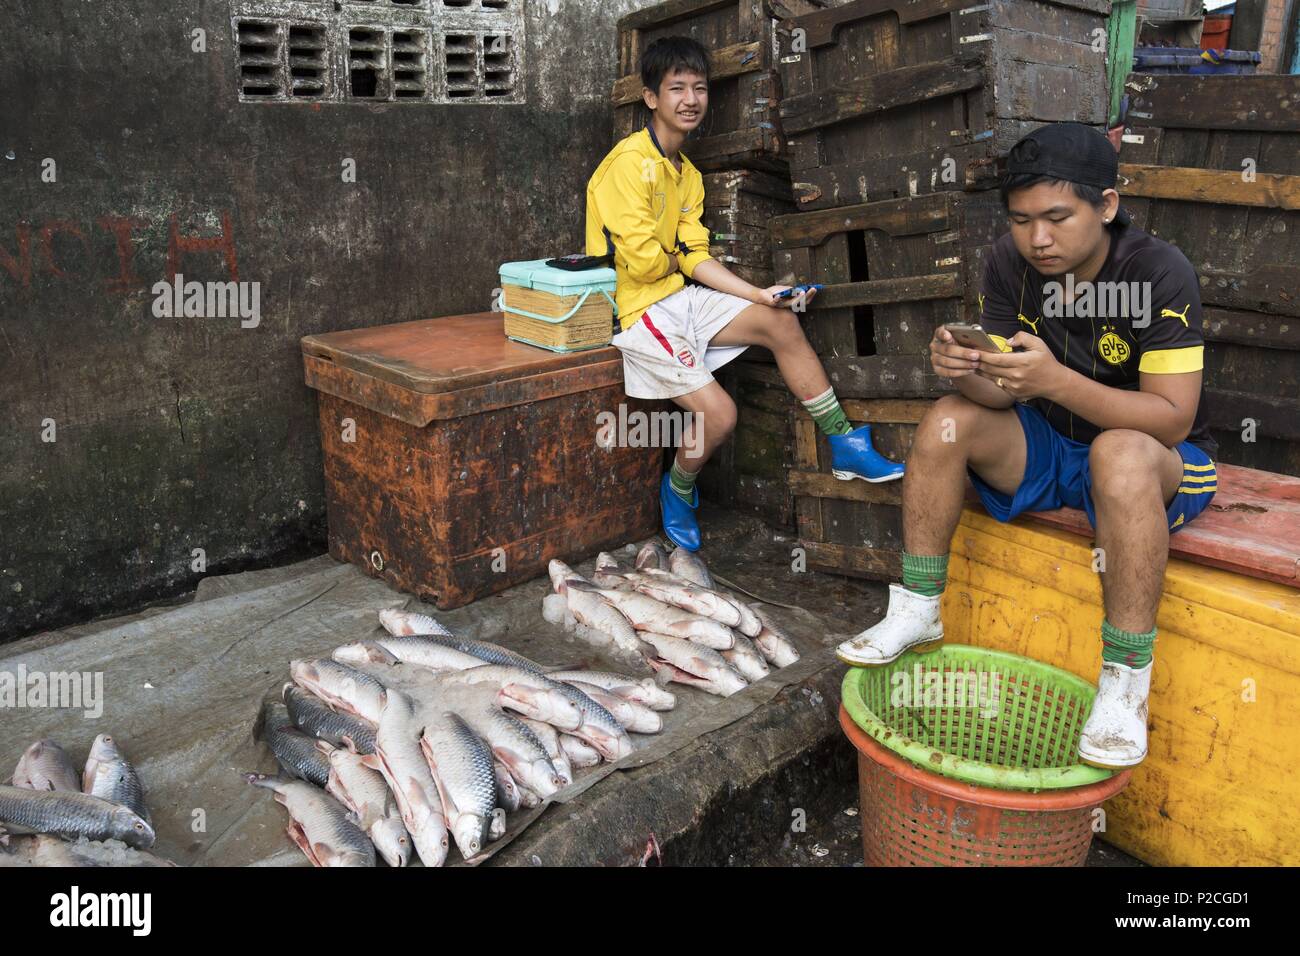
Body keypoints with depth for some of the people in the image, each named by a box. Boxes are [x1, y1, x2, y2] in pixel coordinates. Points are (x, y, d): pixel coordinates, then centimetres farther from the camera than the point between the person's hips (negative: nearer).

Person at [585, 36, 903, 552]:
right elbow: (641, 261, -21)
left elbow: (696, 258, 6)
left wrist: (761, 294, -6)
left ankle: (845, 447, 3)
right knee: (719, 413, -18)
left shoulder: (688, 174, 14)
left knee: (780, 320, -4)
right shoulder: (630, 161, -15)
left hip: (680, 297, 8)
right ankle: (678, 492, 14)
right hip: (636, 310, -8)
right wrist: (674, 259, 1)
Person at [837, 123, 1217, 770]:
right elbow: (998, 394, -9)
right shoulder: (1011, 262, -7)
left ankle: (1125, 685, -28)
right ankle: (916, 614, -7)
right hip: (1048, 447, 5)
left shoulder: (1160, 273, -22)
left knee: (1121, 454, -38)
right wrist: (965, 369, -34)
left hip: (1158, 459, -4)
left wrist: (1056, 380, -41)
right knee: (946, 422, -18)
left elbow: (1171, 420, -27)